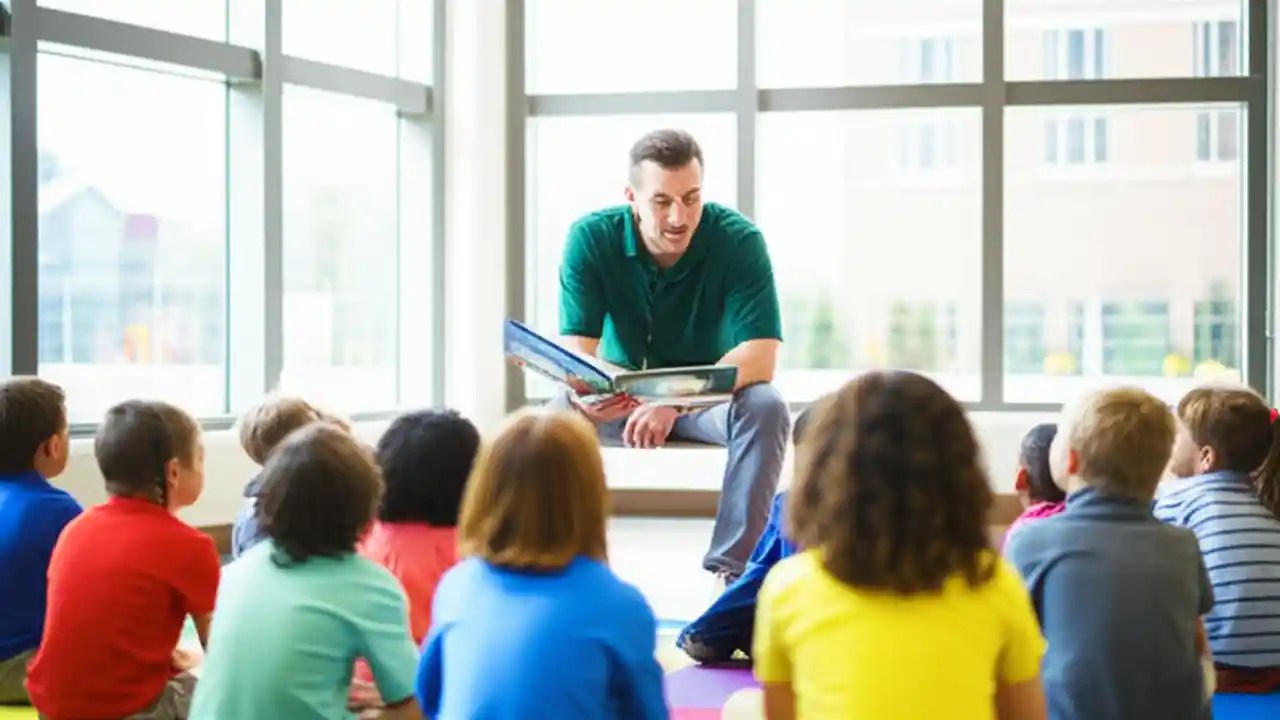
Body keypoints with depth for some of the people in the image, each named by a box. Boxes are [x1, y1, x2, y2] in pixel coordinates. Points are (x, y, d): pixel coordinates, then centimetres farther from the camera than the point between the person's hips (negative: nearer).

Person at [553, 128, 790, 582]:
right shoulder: (590, 239, -16)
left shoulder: (739, 241, -20)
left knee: (765, 409, -33)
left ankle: (731, 566, -28)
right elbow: (575, 348, -20)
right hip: (620, 397, 1)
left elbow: (760, 358, -26)